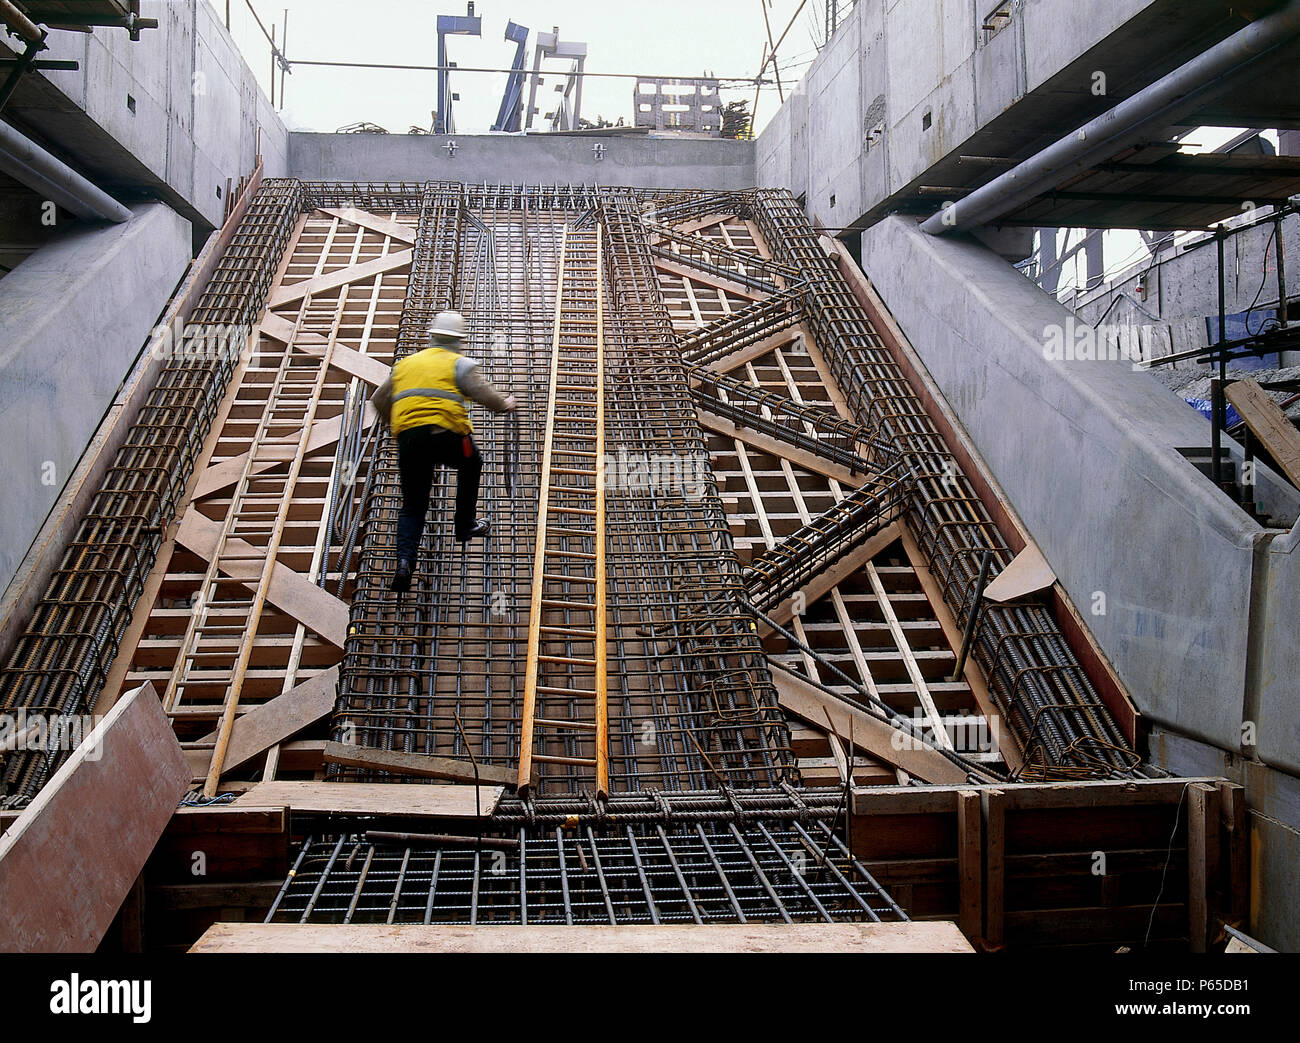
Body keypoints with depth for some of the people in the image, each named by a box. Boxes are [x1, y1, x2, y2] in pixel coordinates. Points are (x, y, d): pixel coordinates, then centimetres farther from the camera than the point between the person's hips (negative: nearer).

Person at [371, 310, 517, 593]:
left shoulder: (405, 363, 23)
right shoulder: (460, 363, 8)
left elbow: (378, 400, 27)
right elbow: (483, 393, -2)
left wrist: (394, 424, 44)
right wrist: (505, 404, 19)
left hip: (408, 438, 4)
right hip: (446, 434, -3)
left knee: (412, 506, 12)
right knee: (471, 464, 31)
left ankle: (405, 561, -9)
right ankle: (465, 525, 34)